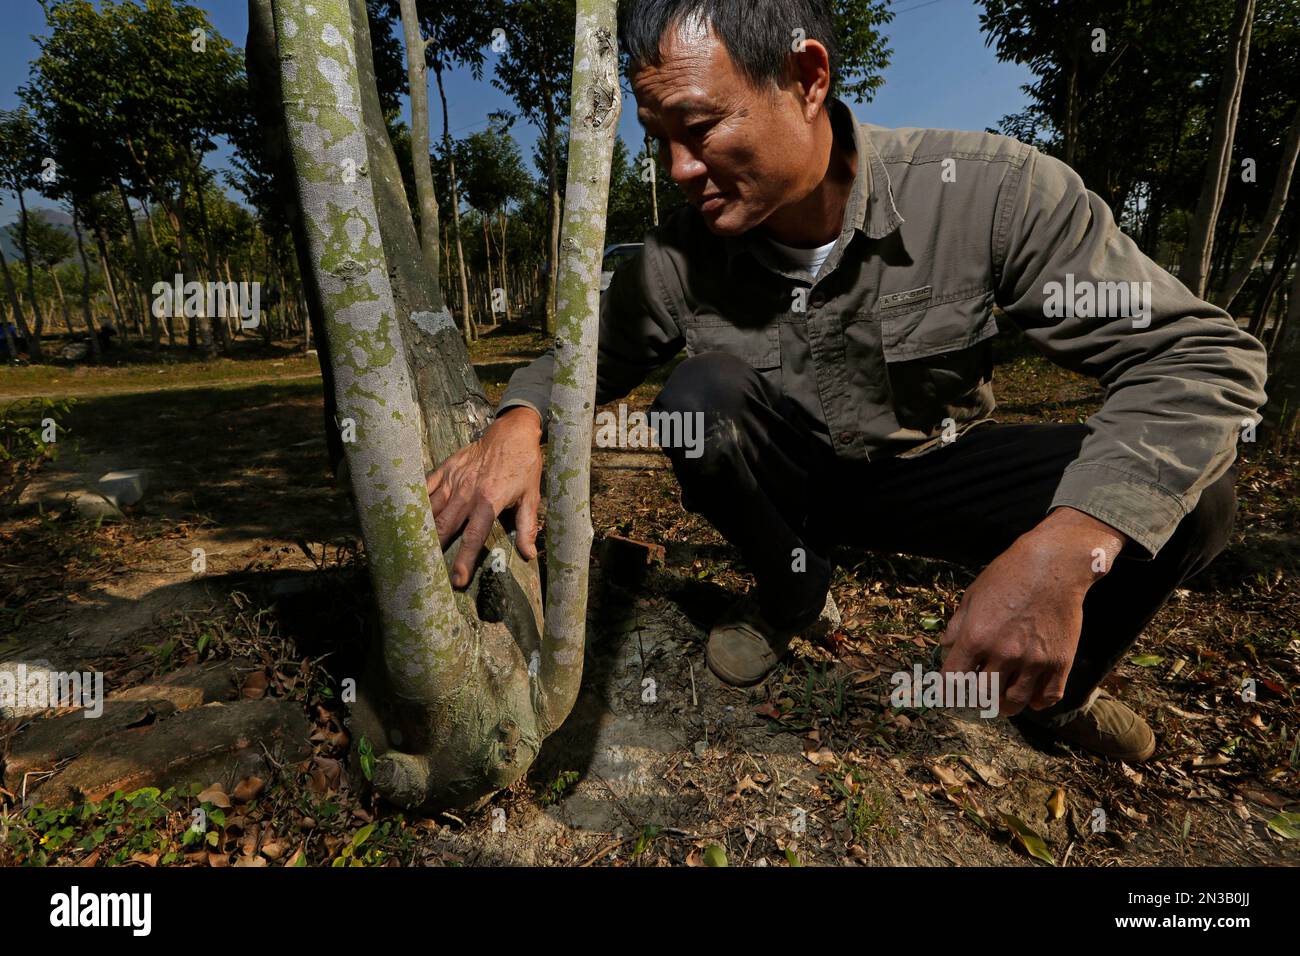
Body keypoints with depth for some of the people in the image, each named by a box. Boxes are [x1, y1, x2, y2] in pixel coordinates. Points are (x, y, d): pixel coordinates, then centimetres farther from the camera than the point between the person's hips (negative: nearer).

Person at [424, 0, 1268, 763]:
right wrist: (521, 422, -31)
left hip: (929, 475, -1)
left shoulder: (989, 191, -24)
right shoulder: (681, 257, -16)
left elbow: (1203, 355, -23)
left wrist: (1064, 551, -41)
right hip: (791, 479, 2)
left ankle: (1056, 690, 7)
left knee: (1186, 499, -24)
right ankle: (791, 593, 0)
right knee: (701, 394, -28)